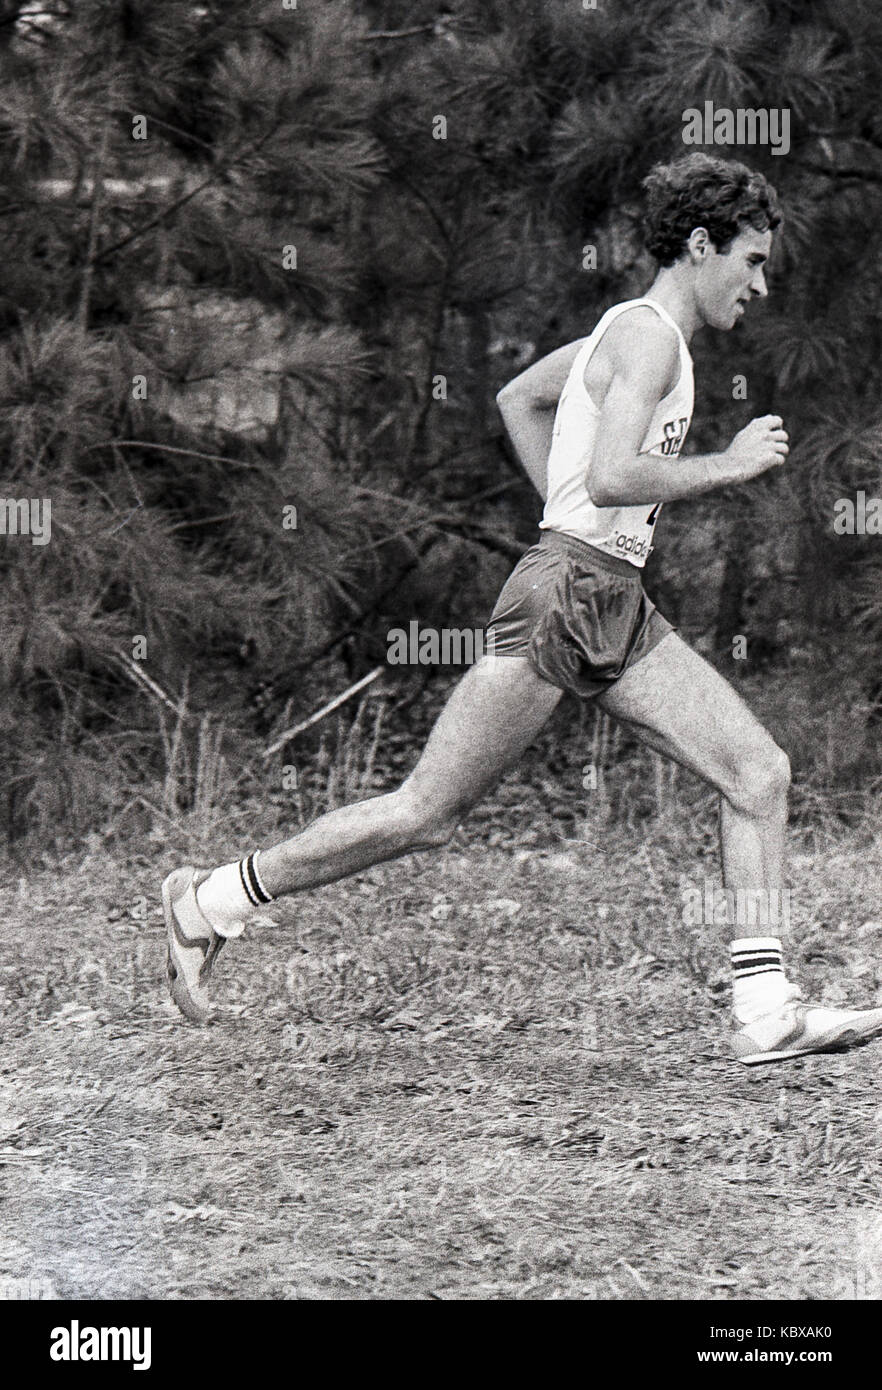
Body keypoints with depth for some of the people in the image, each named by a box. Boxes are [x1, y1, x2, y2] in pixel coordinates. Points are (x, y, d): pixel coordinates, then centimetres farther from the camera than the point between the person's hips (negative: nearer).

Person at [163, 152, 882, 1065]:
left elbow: (517, 398, 32)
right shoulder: (648, 336, -12)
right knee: (427, 814, -5)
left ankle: (765, 1013, -3)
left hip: (618, 610, 10)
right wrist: (729, 465, -14)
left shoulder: (636, 331, 17)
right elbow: (612, 476, -26)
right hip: (562, 600, -10)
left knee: (759, 774, -1)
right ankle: (212, 902, 8)